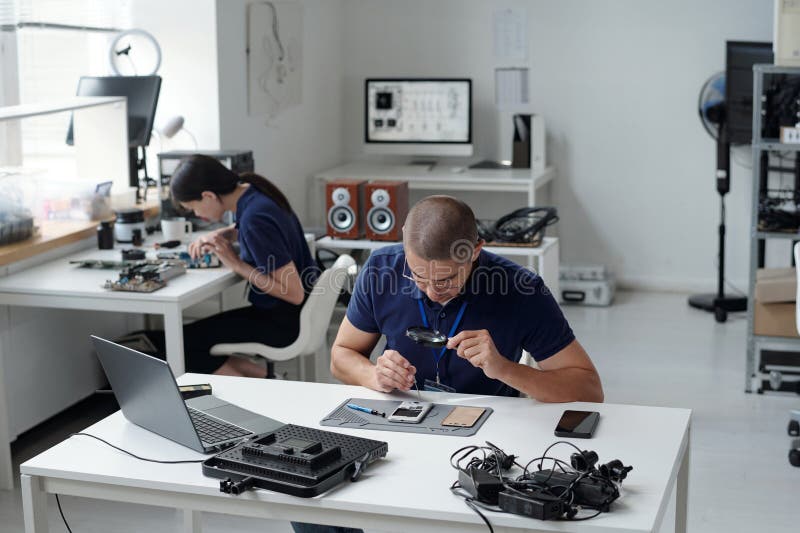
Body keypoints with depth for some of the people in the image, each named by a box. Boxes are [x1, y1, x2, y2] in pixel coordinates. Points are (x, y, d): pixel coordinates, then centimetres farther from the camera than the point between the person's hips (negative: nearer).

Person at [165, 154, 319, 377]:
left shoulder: (255, 219, -26)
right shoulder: (252, 191, 2)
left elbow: (294, 293, -25)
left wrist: (237, 264, -19)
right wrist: (219, 235, 8)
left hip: (284, 322, -10)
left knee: (184, 342, -7)